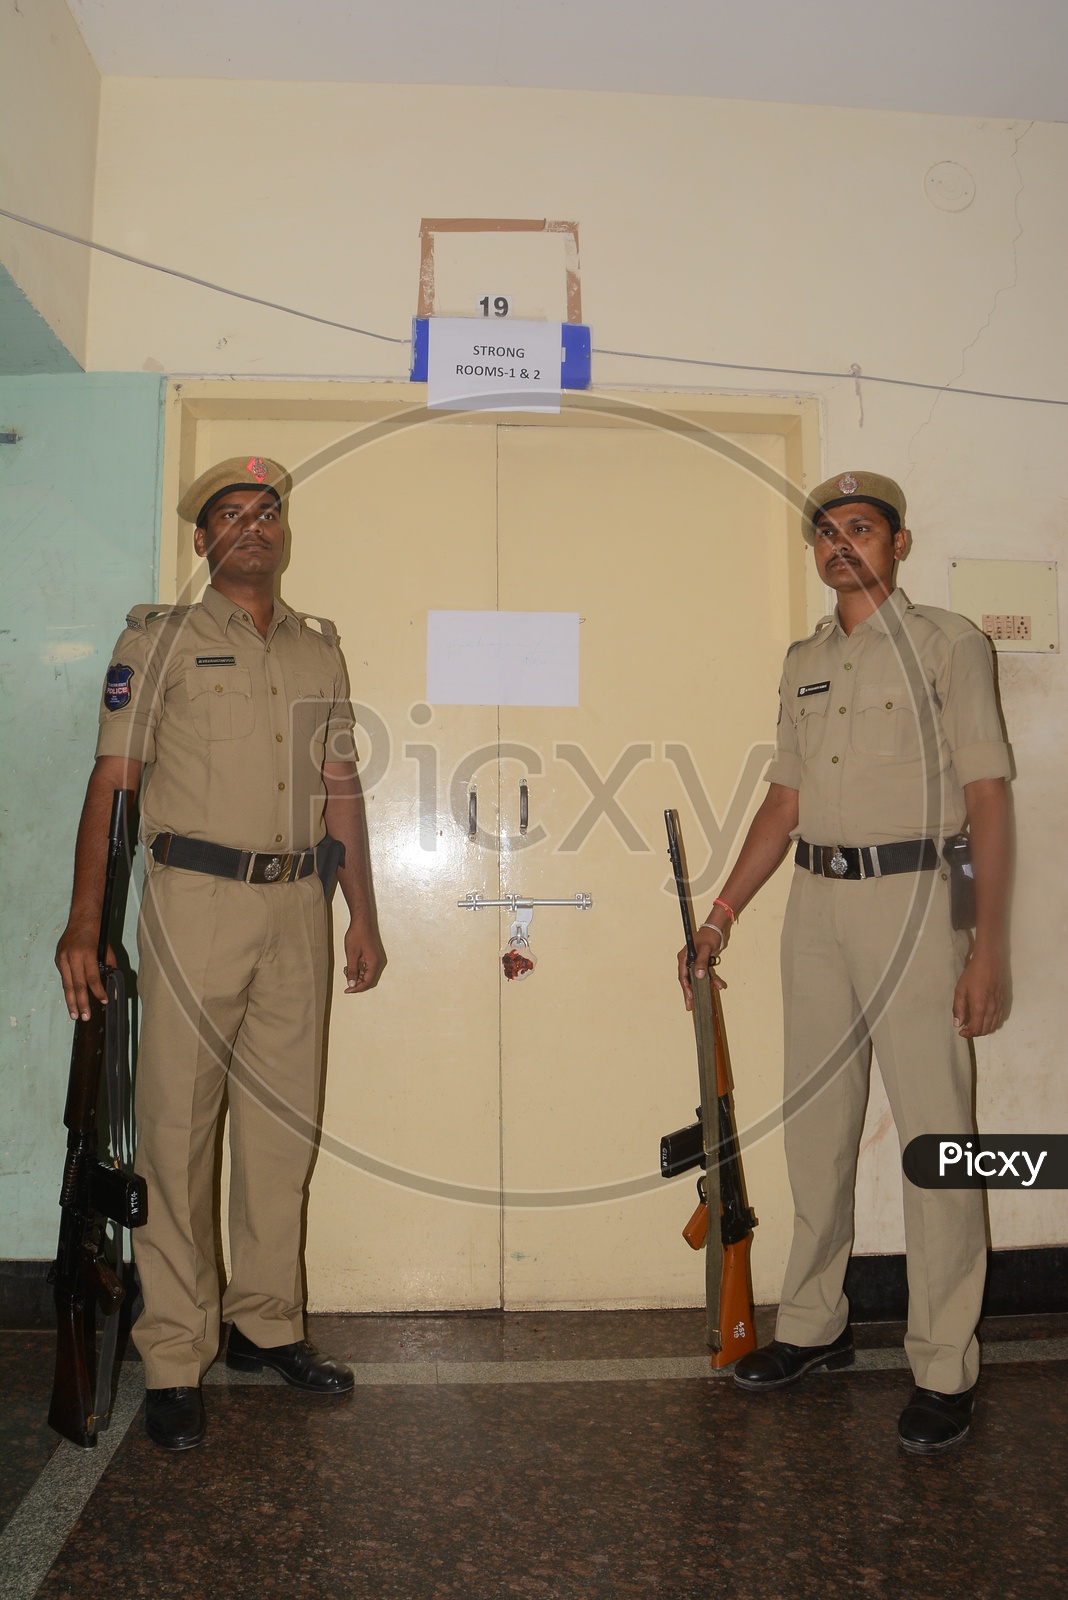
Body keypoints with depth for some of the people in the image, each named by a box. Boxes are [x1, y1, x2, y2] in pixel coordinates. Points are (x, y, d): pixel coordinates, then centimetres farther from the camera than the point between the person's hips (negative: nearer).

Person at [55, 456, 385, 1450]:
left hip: (296, 905, 4)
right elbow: (112, 781, -1)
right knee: (175, 1127, 0)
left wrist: (362, 915, 11)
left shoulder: (319, 648, 15)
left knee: (283, 1126, 9)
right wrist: (83, 920, -9)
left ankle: (266, 1324, 25)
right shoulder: (159, 639, 4)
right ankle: (173, 1360, 13)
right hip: (194, 900, -4)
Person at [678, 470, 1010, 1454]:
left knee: (935, 1132, -2)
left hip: (910, 899, -5)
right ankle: (814, 1326, 27)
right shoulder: (804, 663, 15)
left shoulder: (946, 644, -1)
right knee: (817, 1123, 12)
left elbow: (988, 803, -5)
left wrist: (988, 946, -12)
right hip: (815, 902, 6)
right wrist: (720, 915, 13)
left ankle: (946, 1368, 12)